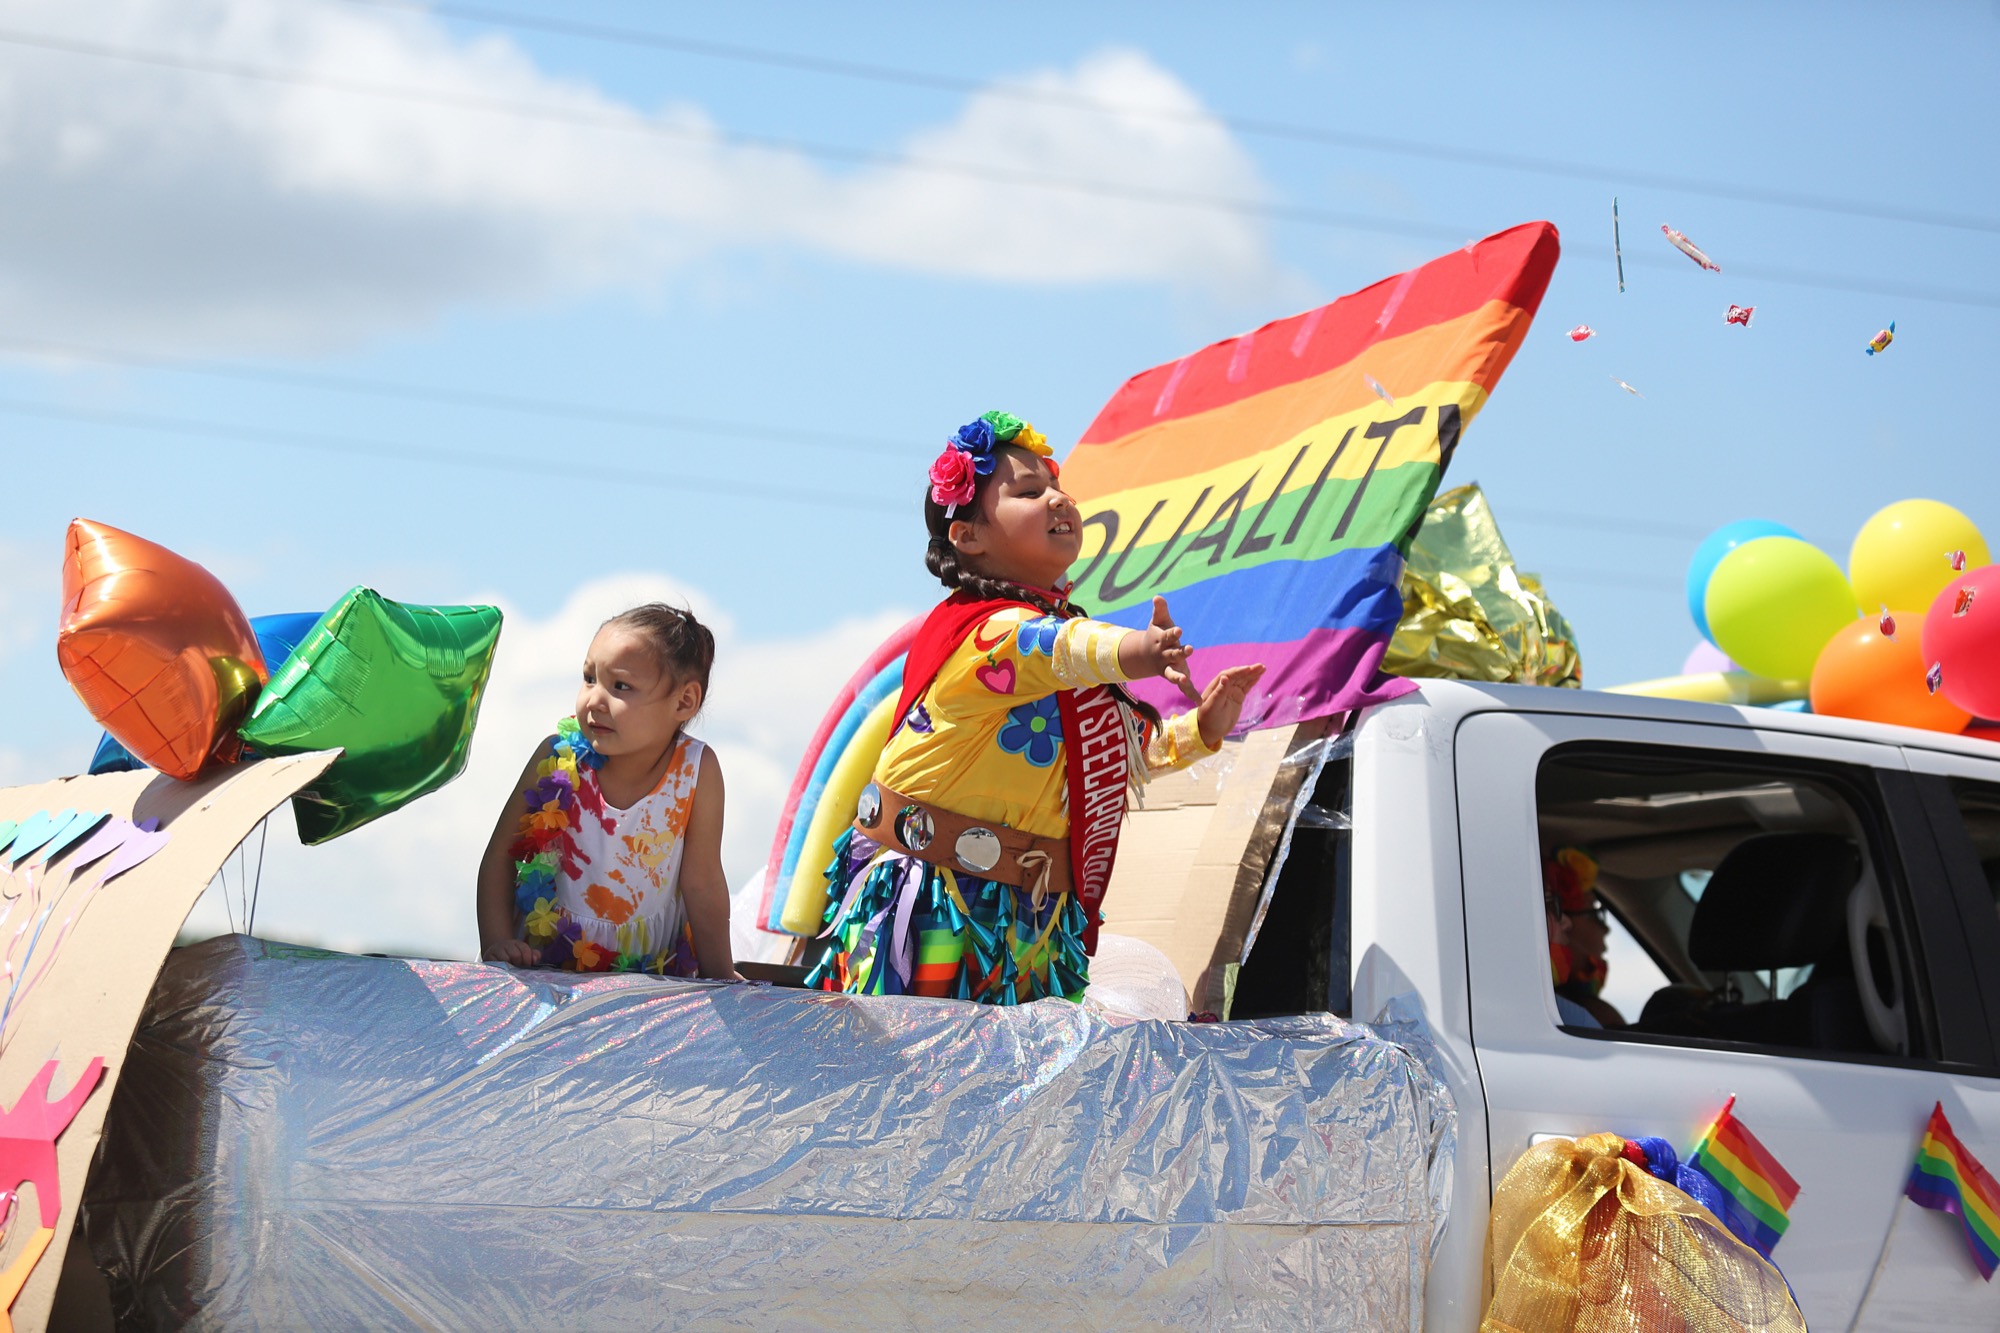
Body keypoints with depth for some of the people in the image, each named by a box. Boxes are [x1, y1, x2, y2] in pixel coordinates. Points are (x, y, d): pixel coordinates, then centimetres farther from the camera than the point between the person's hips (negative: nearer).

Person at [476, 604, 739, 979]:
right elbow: (500, 857, -3)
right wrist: (497, 943, -15)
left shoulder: (697, 770, -13)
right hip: (546, 966, 0)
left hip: (654, 974, 1)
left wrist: (720, 977, -5)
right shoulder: (560, 759, -11)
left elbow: (702, 884, -6)